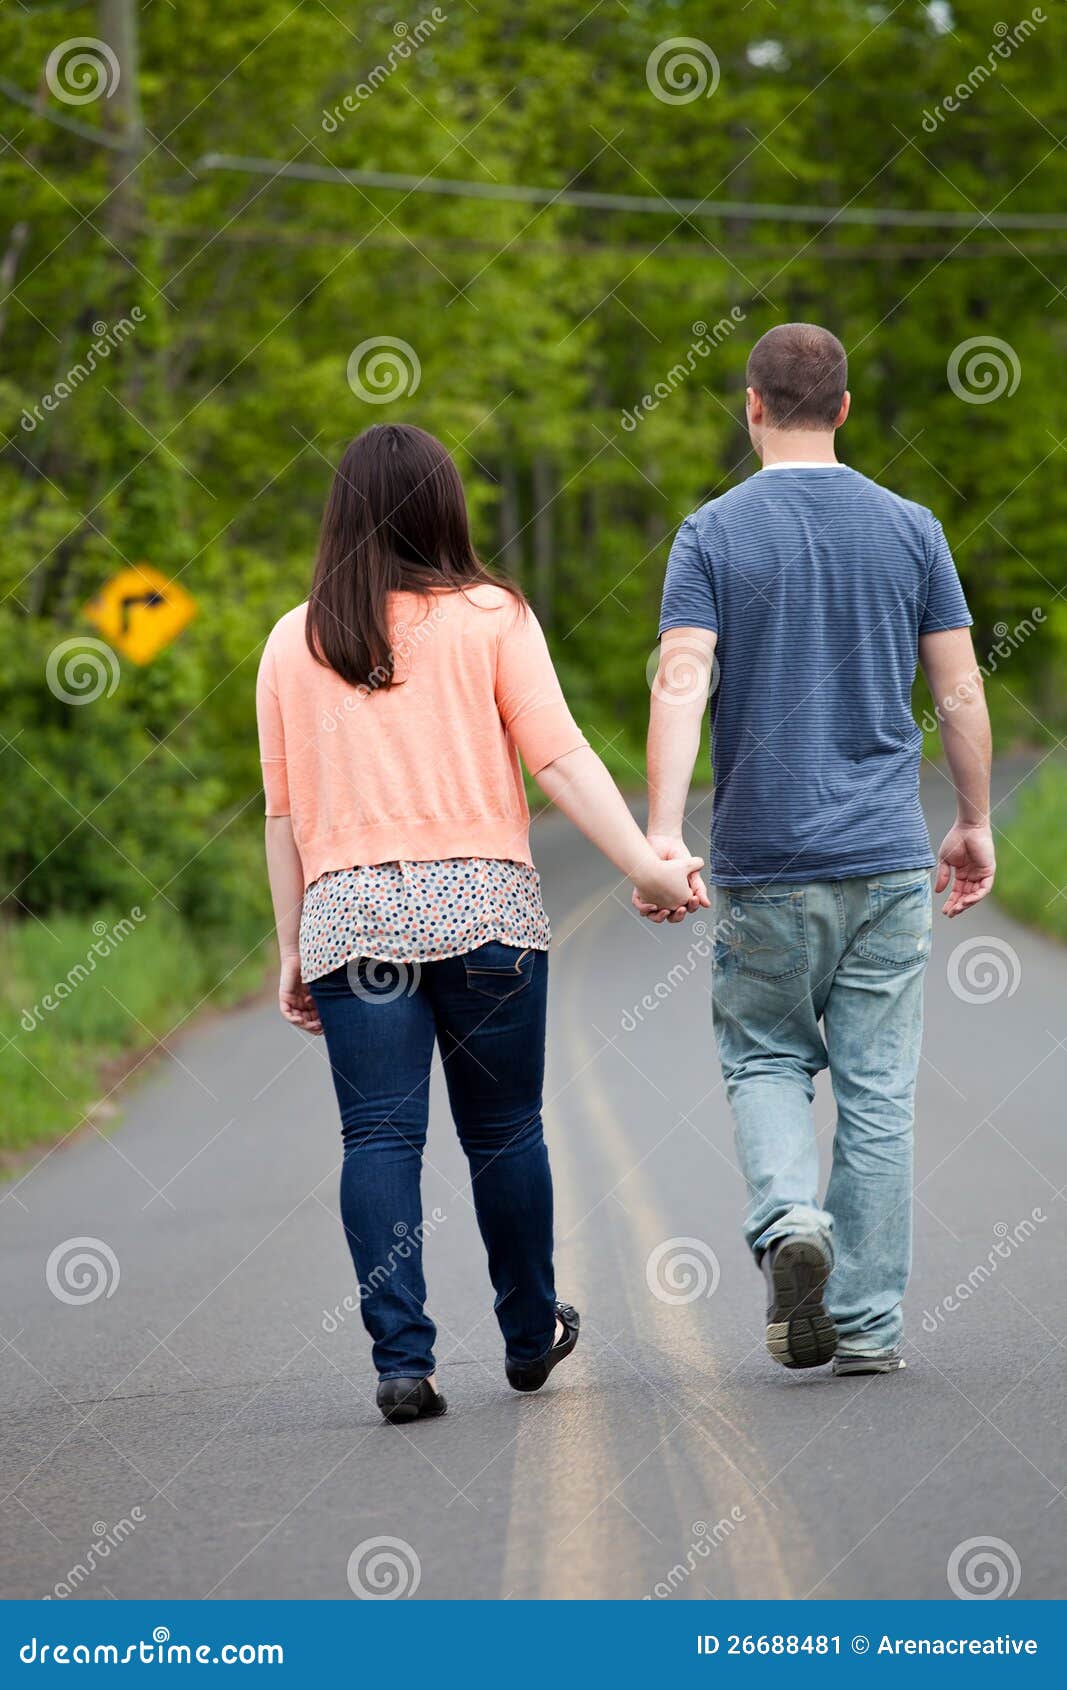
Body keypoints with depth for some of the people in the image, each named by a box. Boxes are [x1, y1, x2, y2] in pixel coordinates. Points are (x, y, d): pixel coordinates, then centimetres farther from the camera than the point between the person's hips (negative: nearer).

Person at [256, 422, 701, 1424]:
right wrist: (647, 865, -7)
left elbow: (282, 811, 11)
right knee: (503, 1131, 11)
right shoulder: (490, 616, 3)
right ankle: (530, 1336, 24)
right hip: (483, 903, -1)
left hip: (350, 910, 1)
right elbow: (560, 758, -7)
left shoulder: (294, 641, 9)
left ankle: (402, 1360, -10)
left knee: (380, 1139, -1)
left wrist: (293, 947, 15)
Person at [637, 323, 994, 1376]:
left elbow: (681, 685, -14)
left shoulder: (714, 535, -3)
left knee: (764, 1059, 15)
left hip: (764, 861, -1)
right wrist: (974, 823, 15)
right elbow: (960, 693, 4)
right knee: (877, 1089, 6)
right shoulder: (909, 530, 3)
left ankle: (789, 1216, -12)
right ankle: (868, 1323, 7)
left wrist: (663, 835, -18)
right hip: (888, 855, 1)